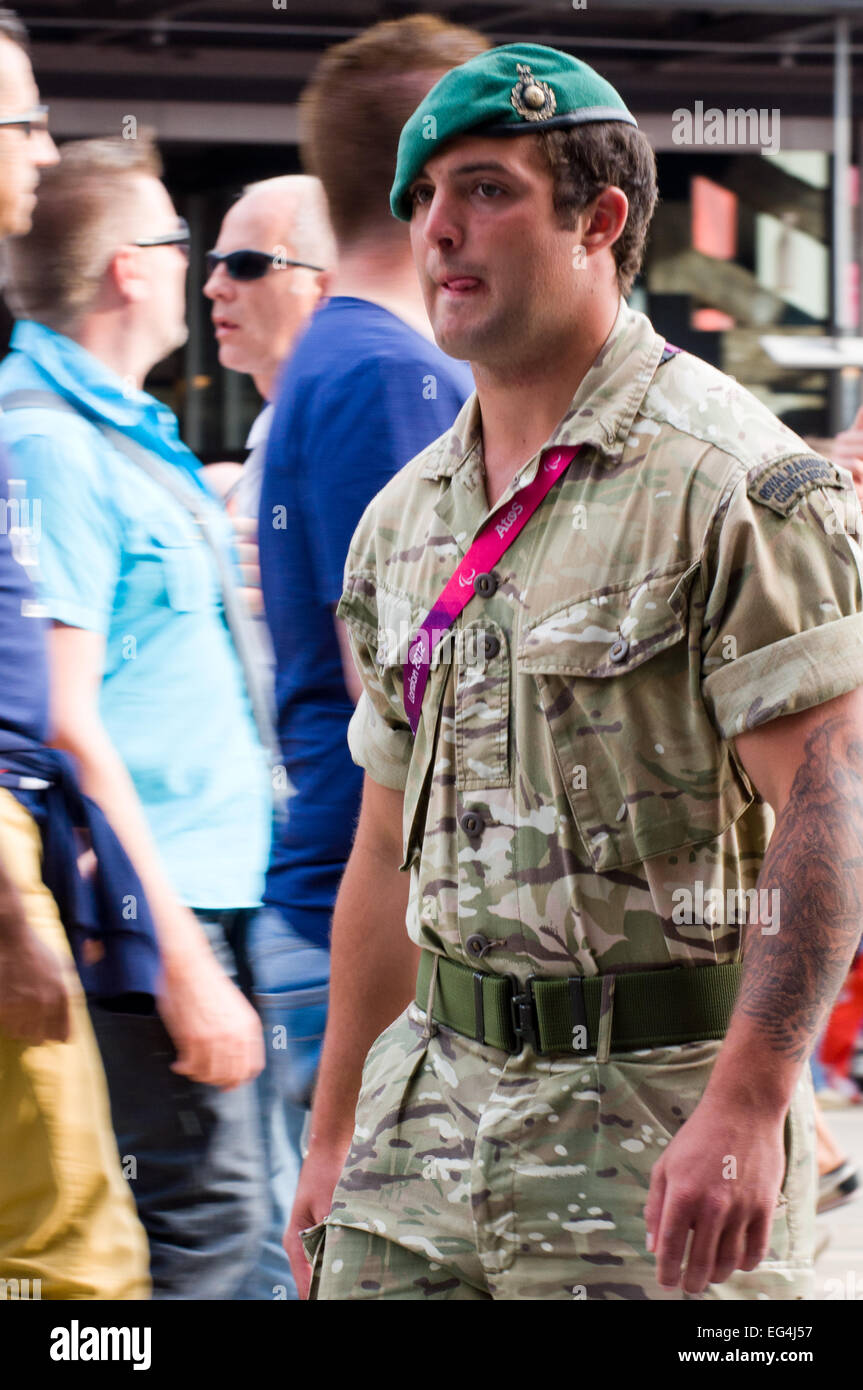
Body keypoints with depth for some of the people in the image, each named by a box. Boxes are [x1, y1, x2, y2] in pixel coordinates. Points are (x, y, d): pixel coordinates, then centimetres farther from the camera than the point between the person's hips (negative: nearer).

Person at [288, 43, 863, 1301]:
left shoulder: (734, 479, -10)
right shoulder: (404, 519, 13)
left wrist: (744, 1110, -26)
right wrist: (335, 1135, 19)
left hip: (659, 1101, -6)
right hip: (438, 1091, 7)